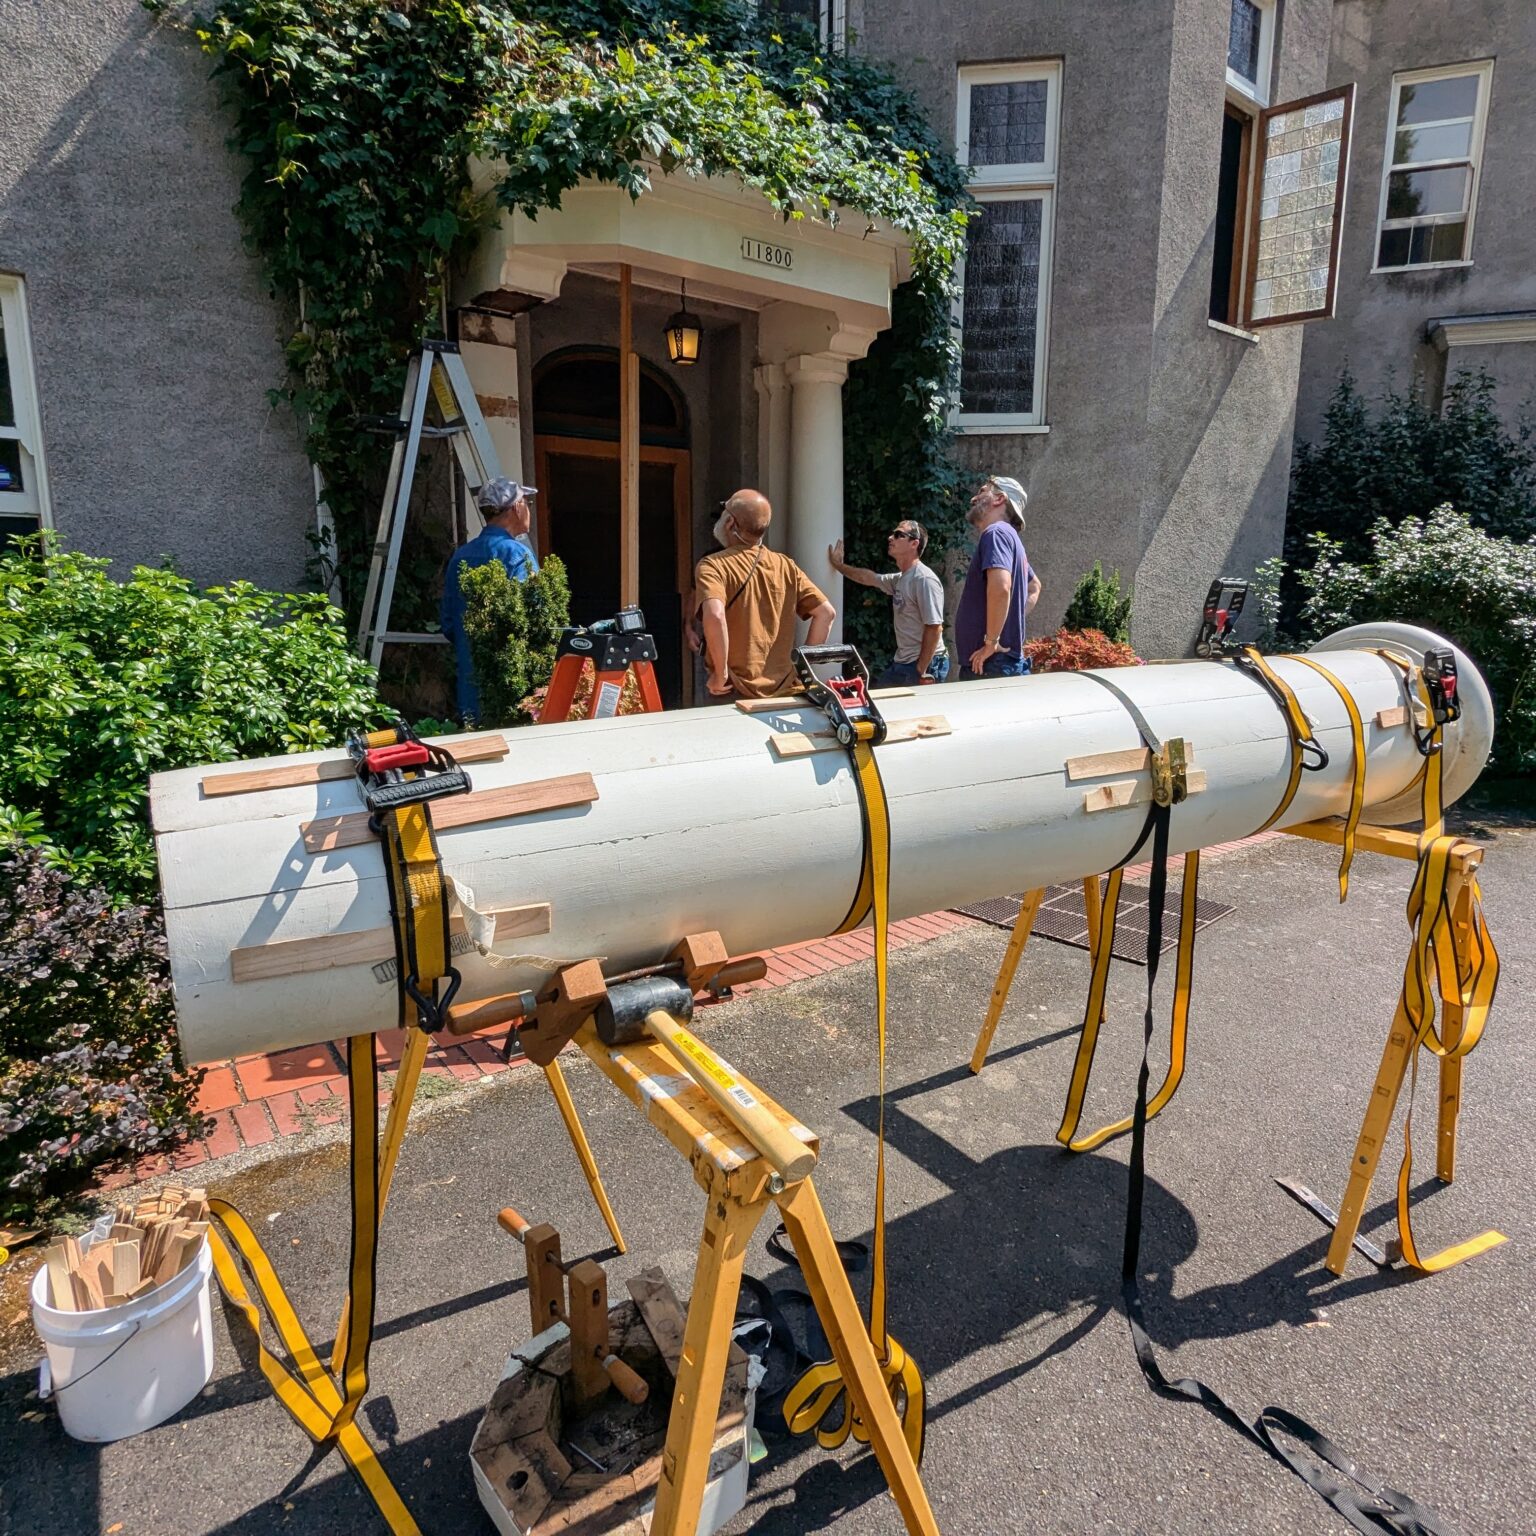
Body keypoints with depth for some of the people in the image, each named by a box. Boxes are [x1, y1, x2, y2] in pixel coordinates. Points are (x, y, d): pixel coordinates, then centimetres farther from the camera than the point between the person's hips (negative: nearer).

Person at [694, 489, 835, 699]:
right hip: (783, 690, 5)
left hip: (735, 692, -5)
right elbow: (826, 612, 4)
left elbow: (715, 616, -28)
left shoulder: (713, 566, -9)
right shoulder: (785, 565, 5)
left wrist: (721, 674, -18)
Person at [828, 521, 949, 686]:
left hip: (926, 664, -9)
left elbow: (934, 628, -22)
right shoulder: (900, 579, 11)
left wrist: (922, 671, -22)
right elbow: (868, 578, 30)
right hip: (902, 663, 9)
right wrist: (839, 565, 41)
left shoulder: (925, 579, -17)